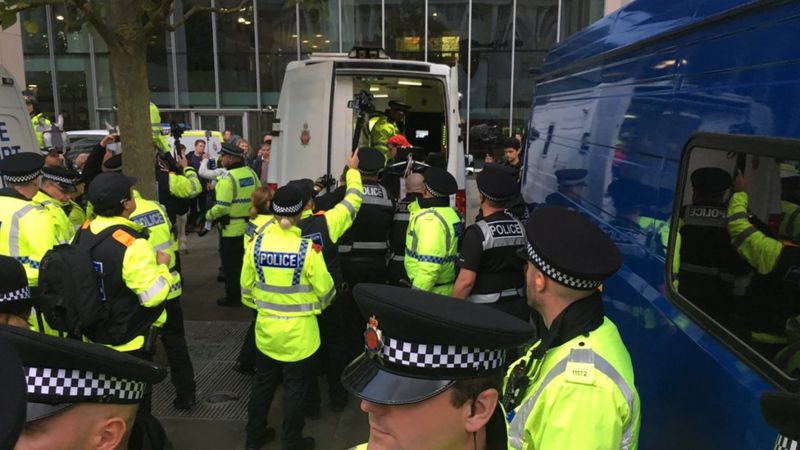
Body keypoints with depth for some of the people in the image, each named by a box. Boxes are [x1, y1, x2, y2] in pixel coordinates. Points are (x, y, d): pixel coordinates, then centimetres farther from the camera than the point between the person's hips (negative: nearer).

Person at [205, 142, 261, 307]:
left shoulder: (228, 178, -19)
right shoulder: (251, 173, 3)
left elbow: (222, 207, -23)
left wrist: (209, 216, -6)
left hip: (232, 228, -7)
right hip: (250, 225, 7)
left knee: (231, 264, 6)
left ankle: (233, 297, 15)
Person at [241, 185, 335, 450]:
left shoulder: (257, 243, -9)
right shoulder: (308, 248, -20)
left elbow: (246, 287, 3)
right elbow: (325, 290, -11)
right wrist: (319, 305, 12)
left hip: (266, 326, 4)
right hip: (299, 330, -4)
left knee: (263, 381, 21)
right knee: (295, 387, 12)